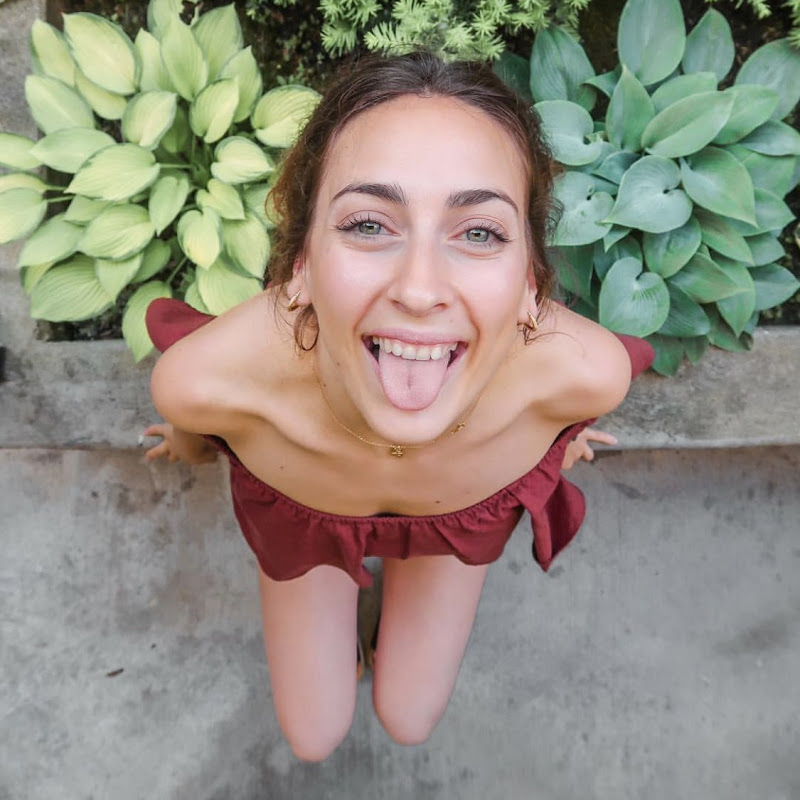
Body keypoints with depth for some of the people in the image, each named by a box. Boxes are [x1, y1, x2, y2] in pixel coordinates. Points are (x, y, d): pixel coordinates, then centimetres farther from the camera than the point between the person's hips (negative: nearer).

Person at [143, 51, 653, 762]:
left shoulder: (586, 372, -41)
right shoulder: (208, 379, -43)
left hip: (471, 511, 1)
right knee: (313, 738, 22)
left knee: (409, 721, 24)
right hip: (301, 514, 0)